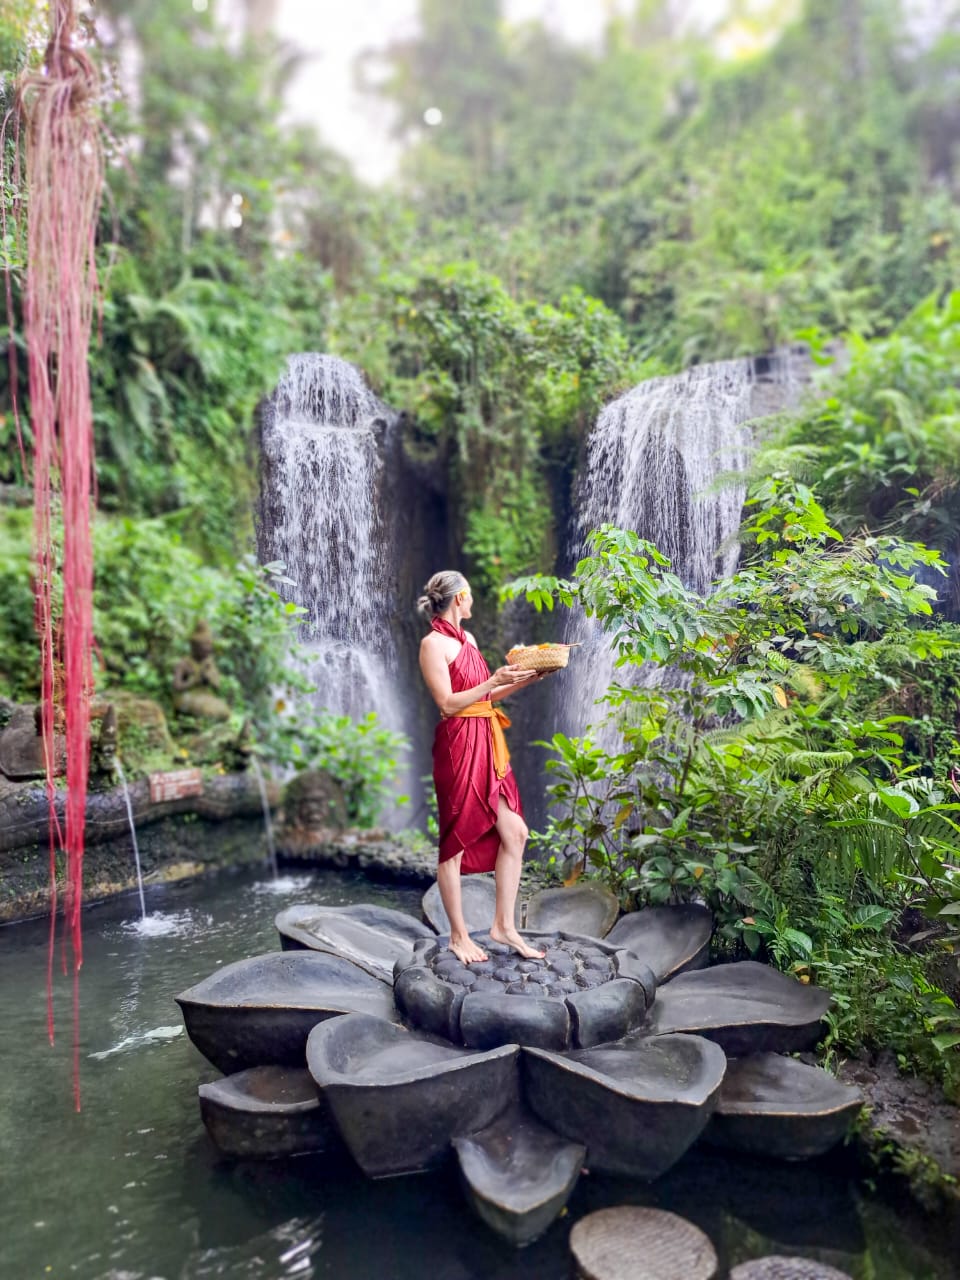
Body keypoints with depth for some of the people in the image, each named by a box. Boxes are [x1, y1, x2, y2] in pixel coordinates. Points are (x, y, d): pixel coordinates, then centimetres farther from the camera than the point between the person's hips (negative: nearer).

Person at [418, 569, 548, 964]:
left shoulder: (467, 638, 16)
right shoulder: (433, 643, -9)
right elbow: (448, 703, -14)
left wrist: (525, 678, 11)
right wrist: (494, 681, -19)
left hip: (488, 746, 9)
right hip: (458, 747, -8)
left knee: (514, 833, 7)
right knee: (456, 842, 2)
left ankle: (504, 925, 18)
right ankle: (459, 935, 15)